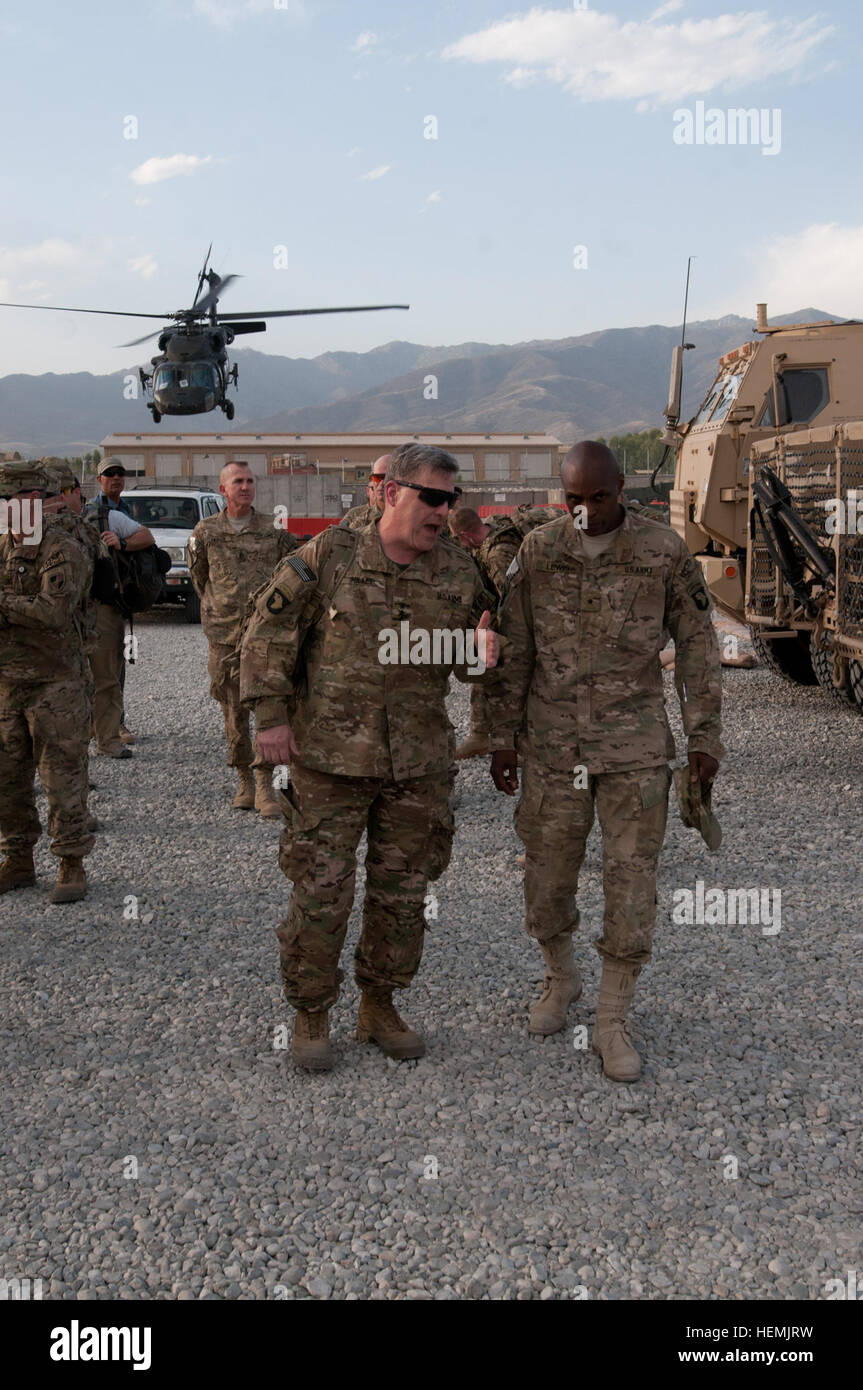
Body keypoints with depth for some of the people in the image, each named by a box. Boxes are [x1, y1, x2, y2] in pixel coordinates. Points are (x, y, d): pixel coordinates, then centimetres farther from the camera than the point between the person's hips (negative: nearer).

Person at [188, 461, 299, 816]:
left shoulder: (273, 531, 4)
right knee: (234, 710, 5)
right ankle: (244, 781, 18)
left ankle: (265, 786, -3)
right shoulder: (205, 532, 5)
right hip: (224, 636, 1)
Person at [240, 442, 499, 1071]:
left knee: (402, 894, 12)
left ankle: (379, 1008, 30)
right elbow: (269, 634, -3)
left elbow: (466, 661, 13)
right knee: (321, 892, 1)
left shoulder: (459, 572, 3)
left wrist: (481, 654, -11)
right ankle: (311, 1016, 20)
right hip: (330, 759, -3)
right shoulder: (329, 557, -7)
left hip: (418, 764, 4)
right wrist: (271, 715, -8)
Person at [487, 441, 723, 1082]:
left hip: (636, 750, -1)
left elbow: (697, 646, 0)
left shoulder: (665, 551, -6)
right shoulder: (537, 551, -2)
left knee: (631, 884, 0)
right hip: (553, 747, 2)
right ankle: (561, 978, 37)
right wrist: (502, 738, 2)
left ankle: (613, 1023, 15)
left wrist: (706, 737, -2)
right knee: (548, 879, 9)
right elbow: (513, 652, 3)